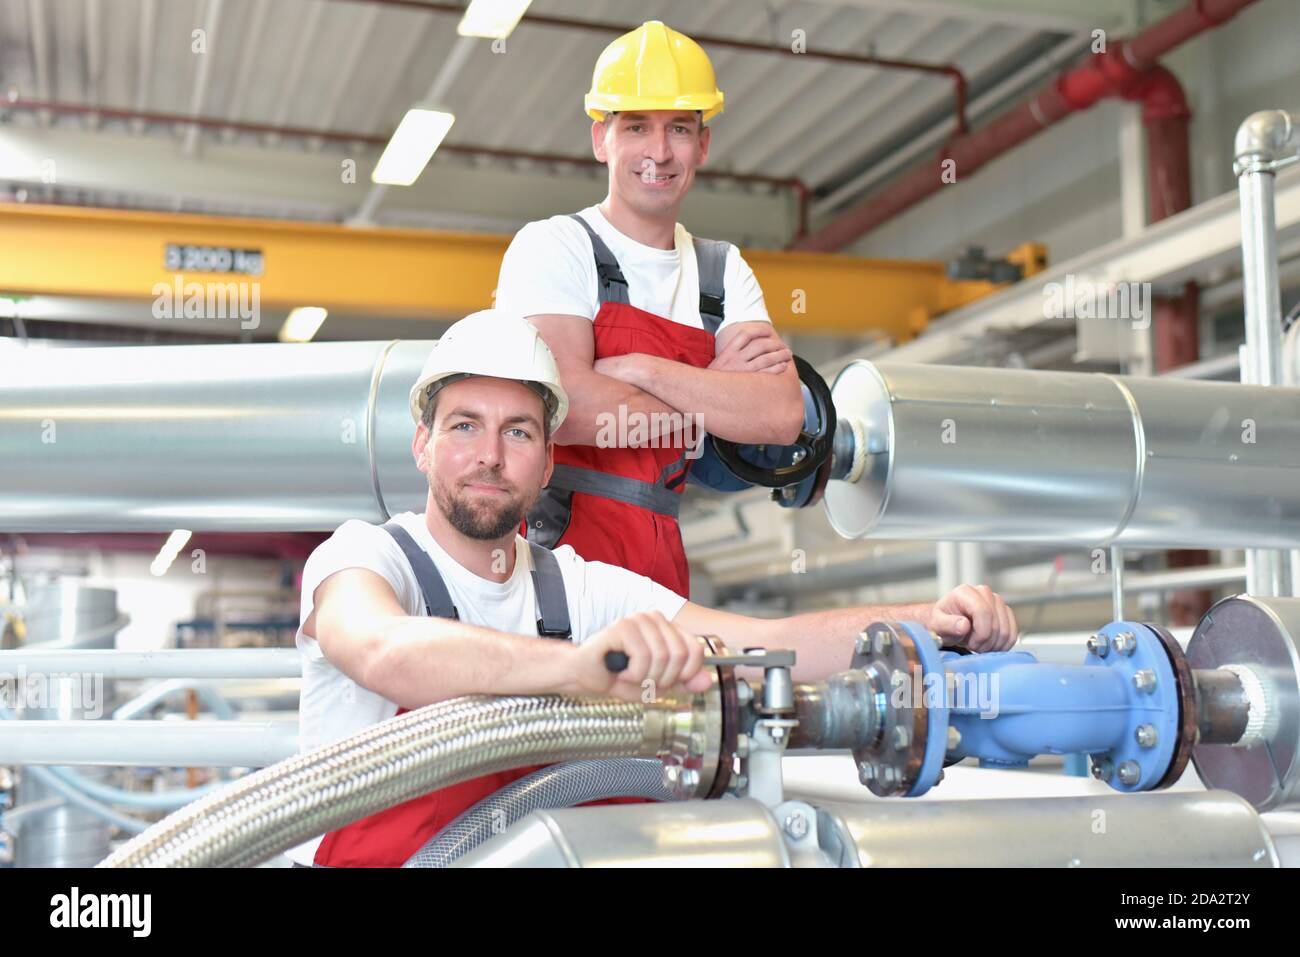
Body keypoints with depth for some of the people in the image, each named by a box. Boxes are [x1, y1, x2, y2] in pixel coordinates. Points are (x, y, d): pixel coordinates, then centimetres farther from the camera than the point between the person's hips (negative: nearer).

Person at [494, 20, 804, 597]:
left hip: (661, 561, 5)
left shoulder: (723, 271, 13)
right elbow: (567, 410, -17)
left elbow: (781, 416, -2)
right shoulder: (554, 247, -2)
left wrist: (642, 370, -13)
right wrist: (714, 395, -4)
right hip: (554, 548, -5)